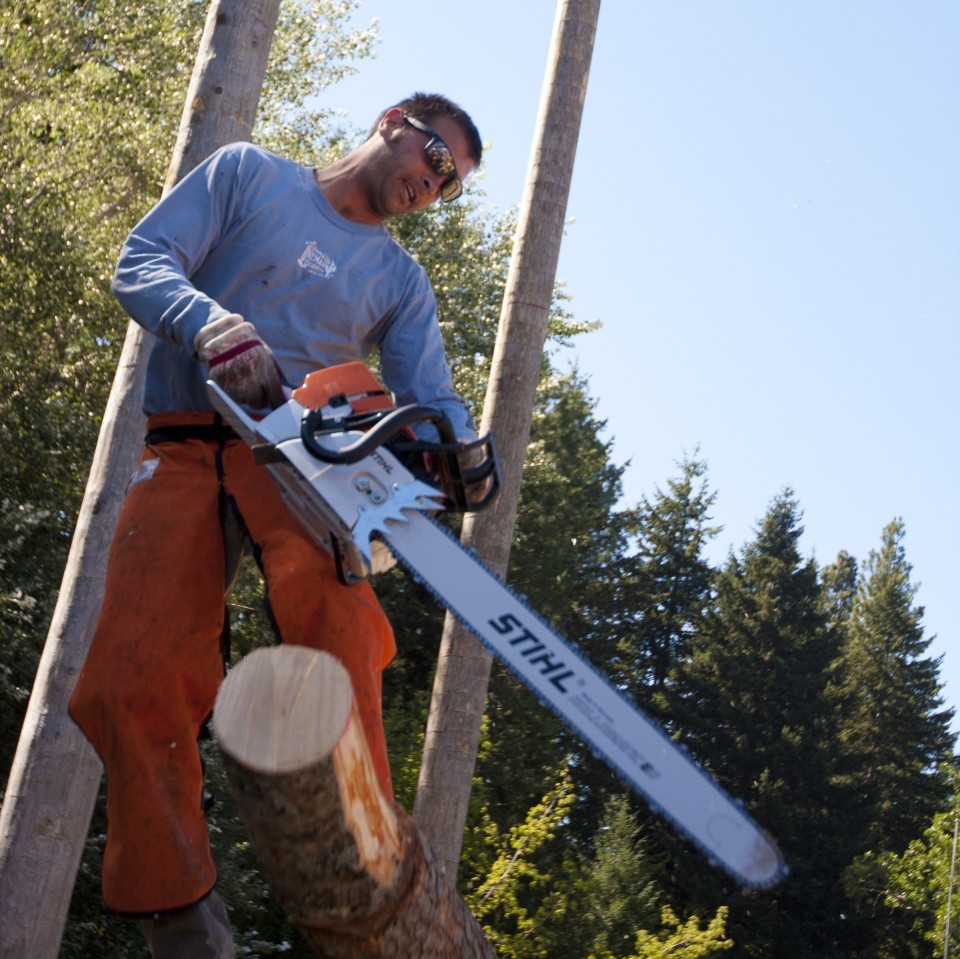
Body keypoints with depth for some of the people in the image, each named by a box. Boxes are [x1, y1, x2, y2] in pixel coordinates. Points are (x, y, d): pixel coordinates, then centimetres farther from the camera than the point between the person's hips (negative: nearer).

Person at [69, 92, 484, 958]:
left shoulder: (401, 281, 23)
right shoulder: (248, 174, 15)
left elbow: (430, 399, 10)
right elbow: (142, 263, 4)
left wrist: (460, 444, -15)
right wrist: (211, 324, -18)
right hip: (186, 455, -1)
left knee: (332, 607, -33)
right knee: (132, 684, -18)